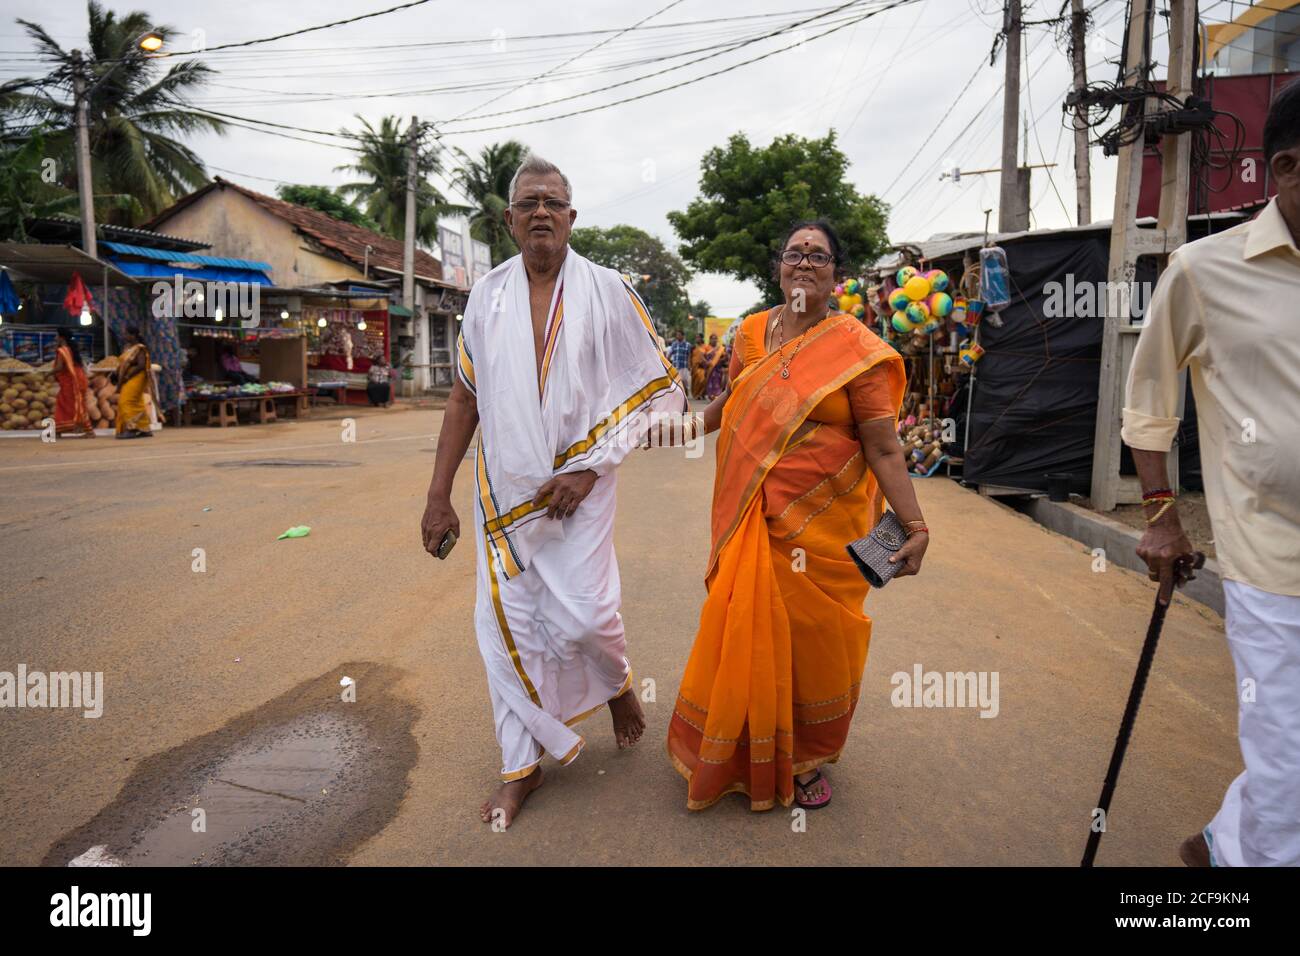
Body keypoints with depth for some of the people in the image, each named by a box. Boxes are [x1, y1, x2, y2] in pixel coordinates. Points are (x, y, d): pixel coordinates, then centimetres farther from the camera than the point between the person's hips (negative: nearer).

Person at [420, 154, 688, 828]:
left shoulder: (605, 291, -3)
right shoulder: (489, 294, 5)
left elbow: (662, 390, -3)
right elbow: (465, 397, 9)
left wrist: (590, 468, -11)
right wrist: (438, 494, 7)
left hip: (577, 489, -2)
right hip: (504, 491, 3)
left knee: (582, 616, -10)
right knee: (509, 622, 5)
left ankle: (616, 682, 28)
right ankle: (522, 763, 24)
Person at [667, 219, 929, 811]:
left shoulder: (856, 349, -8)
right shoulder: (751, 333, 5)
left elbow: (883, 448, -12)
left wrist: (915, 525, -19)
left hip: (825, 525, -3)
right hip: (754, 521, 3)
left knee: (813, 638, 7)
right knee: (748, 632, 9)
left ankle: (805, 758, 31)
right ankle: (747, 755, 32)